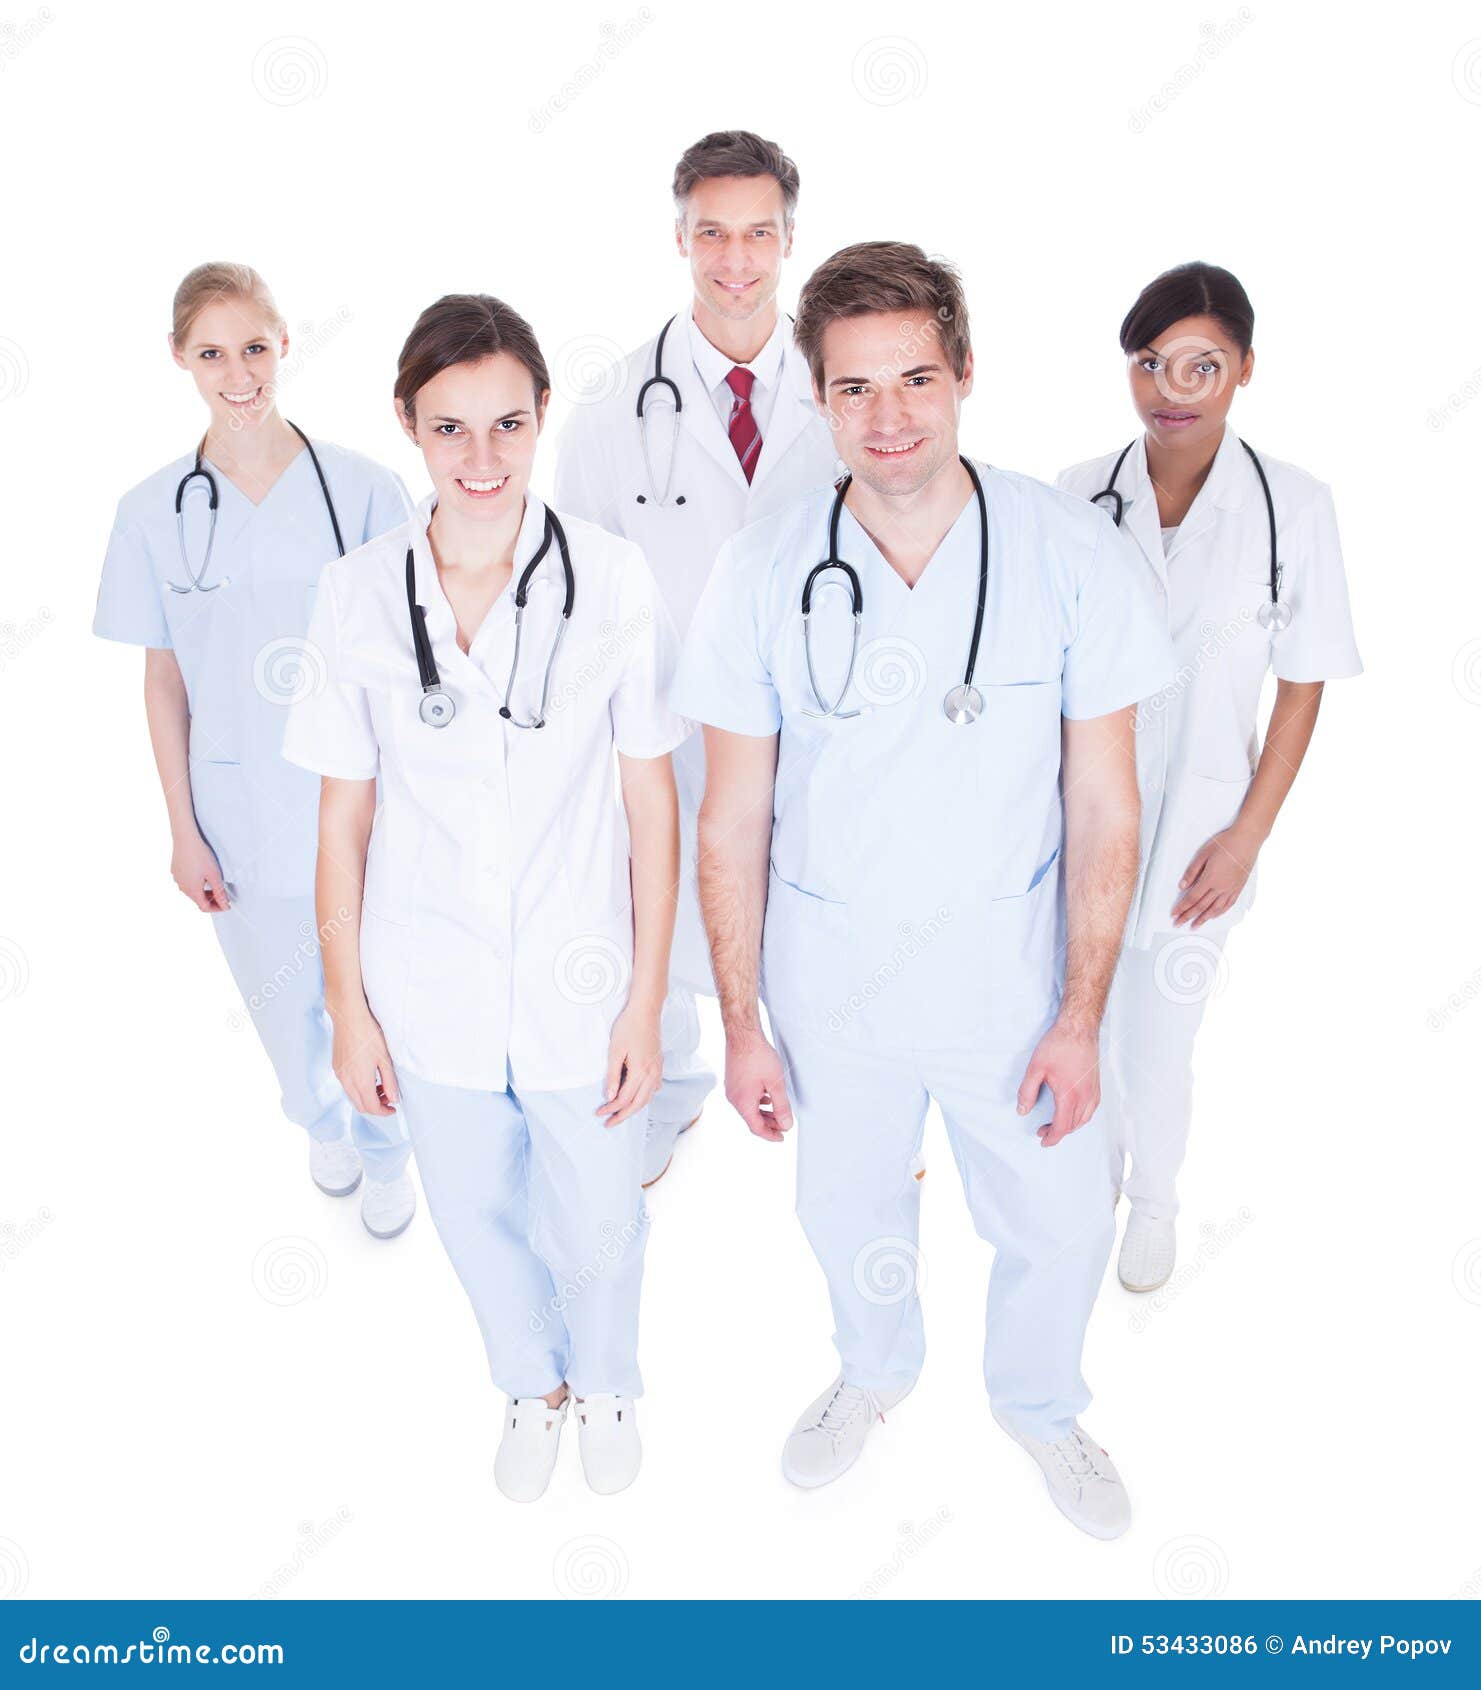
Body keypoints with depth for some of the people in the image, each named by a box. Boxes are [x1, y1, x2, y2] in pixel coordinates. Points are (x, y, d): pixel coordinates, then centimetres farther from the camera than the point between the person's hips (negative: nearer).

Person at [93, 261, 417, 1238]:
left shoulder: (364, 490, -8)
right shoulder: (156, 511, -2)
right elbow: (164, 678, 3)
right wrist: (183, 830, 2)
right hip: (242, 815, 2)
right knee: (283, 1003, 17)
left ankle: (384, 1157, 38)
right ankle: (323, 1124, 50)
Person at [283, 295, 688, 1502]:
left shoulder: (613, 578, -13)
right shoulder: (357, 594, -8)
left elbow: (653, 797, -7)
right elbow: (344, 814, -1)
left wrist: (647, 1000, -5)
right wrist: (349, 1006, 2)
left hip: (579, 980, -1)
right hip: (432, 989, 2)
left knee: (597, 1220, 17)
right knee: (476, 1214, 21)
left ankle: (605, 1383, 52)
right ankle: (531, 1385, 53)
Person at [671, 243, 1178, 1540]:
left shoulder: (1076, 554, -14)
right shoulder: (762, 577, -13)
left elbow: (1103, 808, -7)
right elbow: (734, 822, -6)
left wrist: (1081, 1013, -7)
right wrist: (741, 1025, -3)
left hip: (1011, 978, 0)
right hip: (830, 982, 1)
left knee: (1060, 1225, 16)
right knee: (850, 1215, 22)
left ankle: (1041, 1405, 51)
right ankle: (878, 1371, 57)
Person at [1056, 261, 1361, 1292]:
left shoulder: (1293, 506, -10)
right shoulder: (1079, 497, -5)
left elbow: (1303, 687, -3)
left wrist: (1248, 835, -6)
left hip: (1196, 819, -2)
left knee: (1159, 1037, 7)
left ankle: (1154, 1199, 38)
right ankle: (1093, 1168, 47)